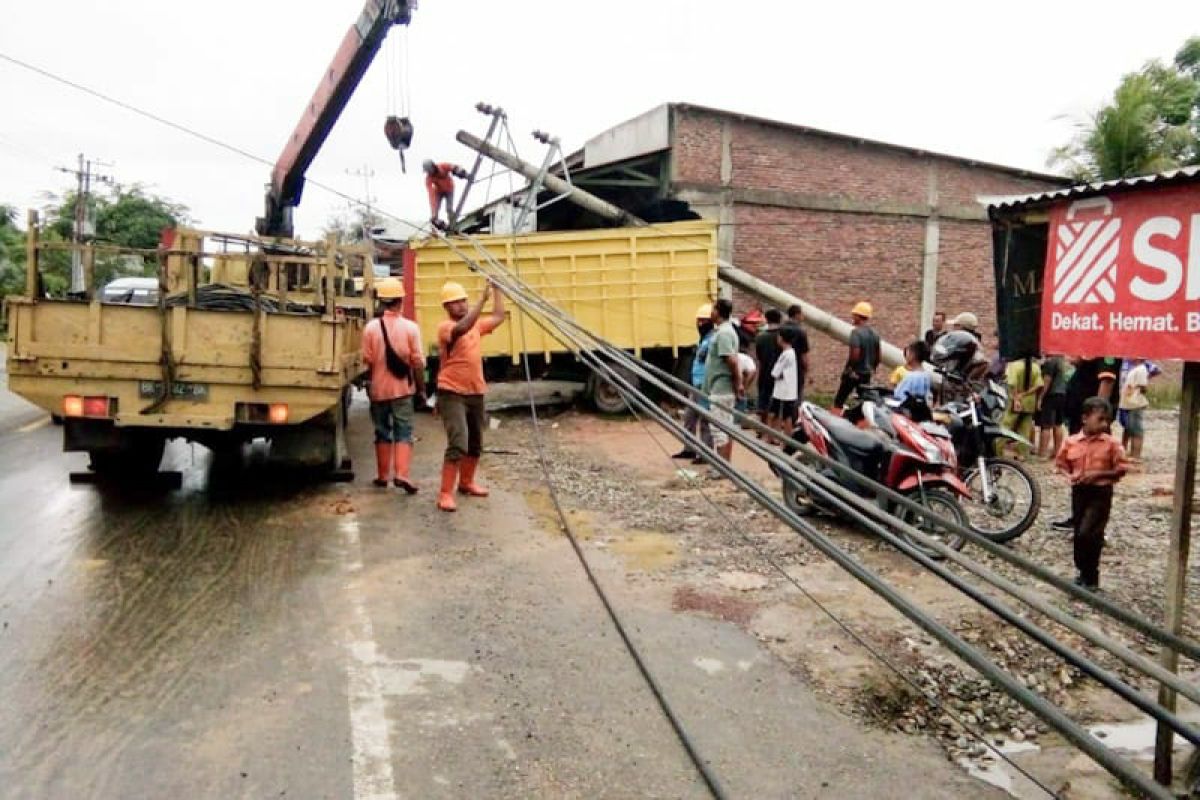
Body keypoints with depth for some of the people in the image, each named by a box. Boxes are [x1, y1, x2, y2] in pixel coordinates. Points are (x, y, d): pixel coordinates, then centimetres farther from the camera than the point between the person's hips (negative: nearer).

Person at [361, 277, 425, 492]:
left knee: (382, 433, 14)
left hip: (378, 388, 2)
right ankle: (401, 474, -10)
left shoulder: (371, 327, -6)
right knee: (404, 433, 3)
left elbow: (367, 361, -3)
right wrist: (421, 388, 1)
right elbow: (418, 361, -8)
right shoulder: (410, 327, -8)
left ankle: (383, 475, 21)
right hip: (403, 388, -1)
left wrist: (370, 384, 13)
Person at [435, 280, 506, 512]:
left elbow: (499, 317, 19)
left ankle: (466, 482, 36)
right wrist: (483, 298, -37)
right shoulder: (446, 327, -13)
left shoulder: (476, 325, 11)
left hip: (475, 393, 8)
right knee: (458, 443, -18)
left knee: (475, 444, 18)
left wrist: (497, 290, 12)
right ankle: (445, 494, -14)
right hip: (452, 394, -8)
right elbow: (463, 327, -34)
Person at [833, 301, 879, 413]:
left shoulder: (856, 332, -15)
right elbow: (877, 357, 13)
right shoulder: (875, 334, 9)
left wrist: (850, 368, -14)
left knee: (838, 401, 0)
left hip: (854, 373, -7)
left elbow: (855, 353, -25)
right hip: (867, 374, 7)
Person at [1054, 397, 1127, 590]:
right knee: (1079, 535, 13)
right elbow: (1061, 463, 11)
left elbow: (1121, 470, -4)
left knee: (1087, 534, -12)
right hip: (1079, 491, 4)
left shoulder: (1111, 443, -8)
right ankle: (1084, 573, 30)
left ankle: (1090, 578, 4)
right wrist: (1070, 475, -8)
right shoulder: (1070, 441, -2)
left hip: (1100, 493, -4)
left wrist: (1099, 474, -17)